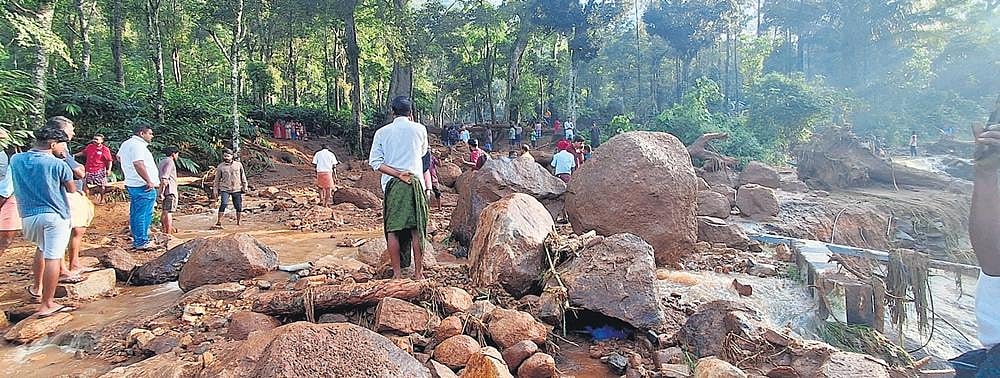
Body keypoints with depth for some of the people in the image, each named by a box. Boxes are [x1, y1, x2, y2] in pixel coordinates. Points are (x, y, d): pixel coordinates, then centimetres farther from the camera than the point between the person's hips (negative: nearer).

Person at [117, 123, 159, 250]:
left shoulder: (126, 144, 16)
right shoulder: (138, 145, -18)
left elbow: (119, 157, 33)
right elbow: (138, 164, -30)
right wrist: (149, 181, -26)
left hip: (131, 184, 11)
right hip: (143, 186, -11)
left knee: (135, 214, 15)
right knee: (143, 215, -5)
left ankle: (136, 240, 24)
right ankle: (142, 242, 0)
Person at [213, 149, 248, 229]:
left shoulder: (239, 165, 4)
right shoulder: (220, 167, 2)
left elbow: (243, 176, 13)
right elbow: (217, 179, 9)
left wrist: (245, 186, 10)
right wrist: (215, 189, 7)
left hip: (237, 189, 2)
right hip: (225, 189, -1)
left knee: (239, 206, 5)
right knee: (223, 204, -18)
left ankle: (238, 223, 21)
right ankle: (219, 223, -14)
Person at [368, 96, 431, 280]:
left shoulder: (382, 132, 5)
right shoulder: (419, 129, 3)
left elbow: (374, 161, -3)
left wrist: (398, 174, -7)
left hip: (391, 184, 1)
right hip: (416, 183, -1)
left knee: (393, 229, 6)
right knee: (417, 229, 5)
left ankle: (397, 273, 9)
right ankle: (418, 272, 8)